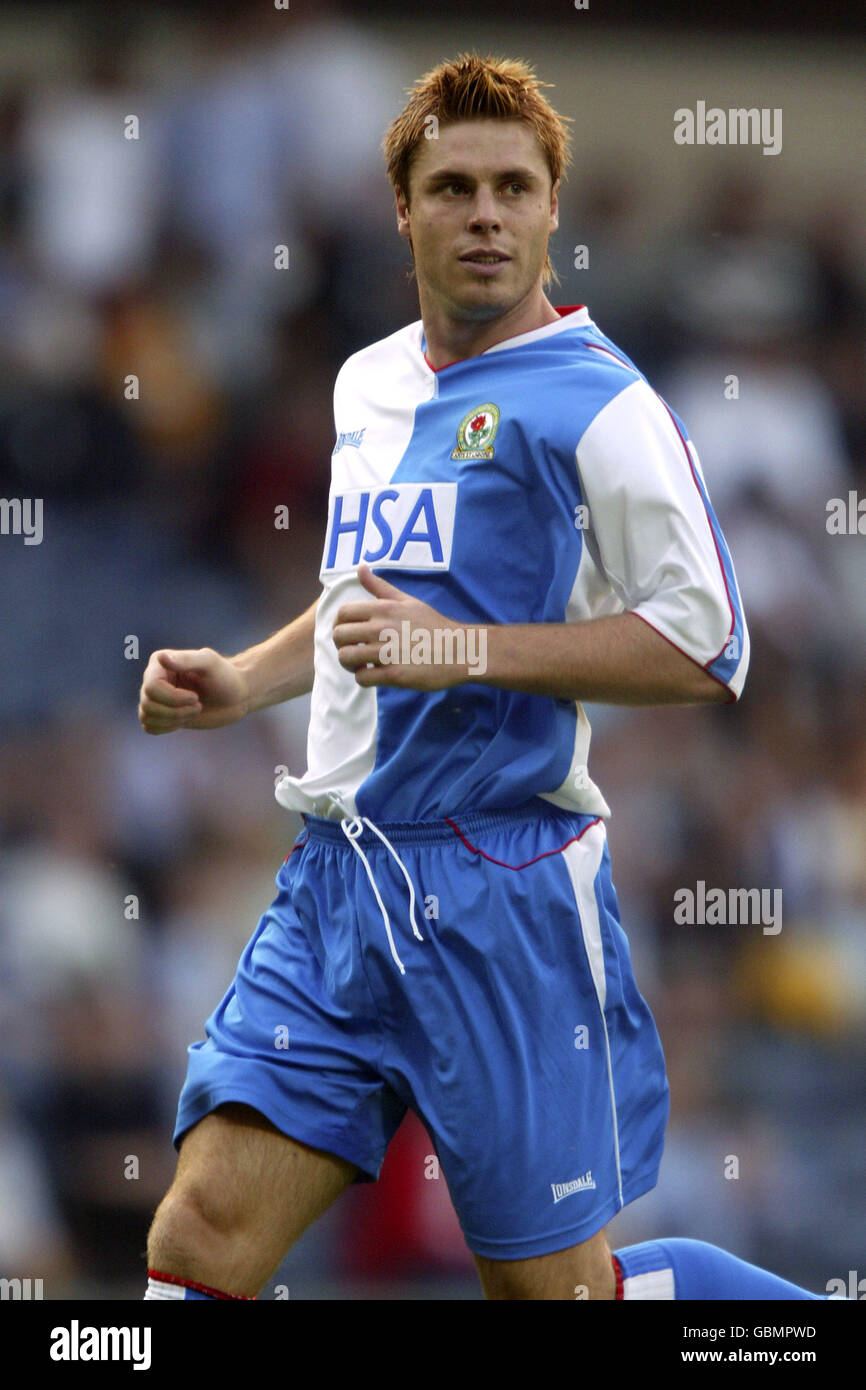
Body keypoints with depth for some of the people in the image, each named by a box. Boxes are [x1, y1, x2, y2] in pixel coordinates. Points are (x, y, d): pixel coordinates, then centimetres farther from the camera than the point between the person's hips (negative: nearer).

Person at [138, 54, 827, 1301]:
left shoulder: (595, 402, -8)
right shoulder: (370, 384, 16)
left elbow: (708, 646, -14)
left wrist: (467, 649, -18)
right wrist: (246, 683, 16)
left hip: (502, 891, -6)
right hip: (338, 874, 6)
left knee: (555, 1287, 1)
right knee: (204, 1233, -6)